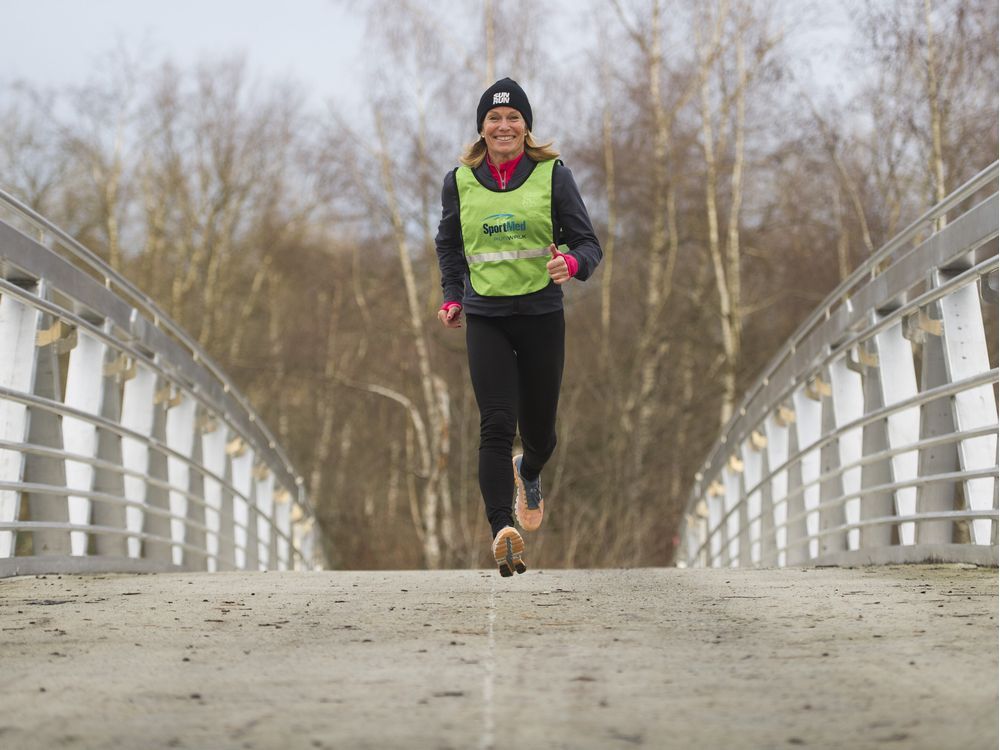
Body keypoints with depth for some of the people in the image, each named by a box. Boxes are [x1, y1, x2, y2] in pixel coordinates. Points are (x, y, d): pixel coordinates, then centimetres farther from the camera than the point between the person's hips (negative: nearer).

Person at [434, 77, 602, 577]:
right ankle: (502, 530, -21)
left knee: (538, 431, 10)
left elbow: (587, 242, -1)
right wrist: (452, 297, 12)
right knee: (496, 425, -15)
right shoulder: (460, 182, 5)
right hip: (485, 317, 0)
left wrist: (572, 264, -23)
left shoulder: (553, 175, -1)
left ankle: (529, 475, 47)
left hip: (541, 315, 0)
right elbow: (448, 244, 22)